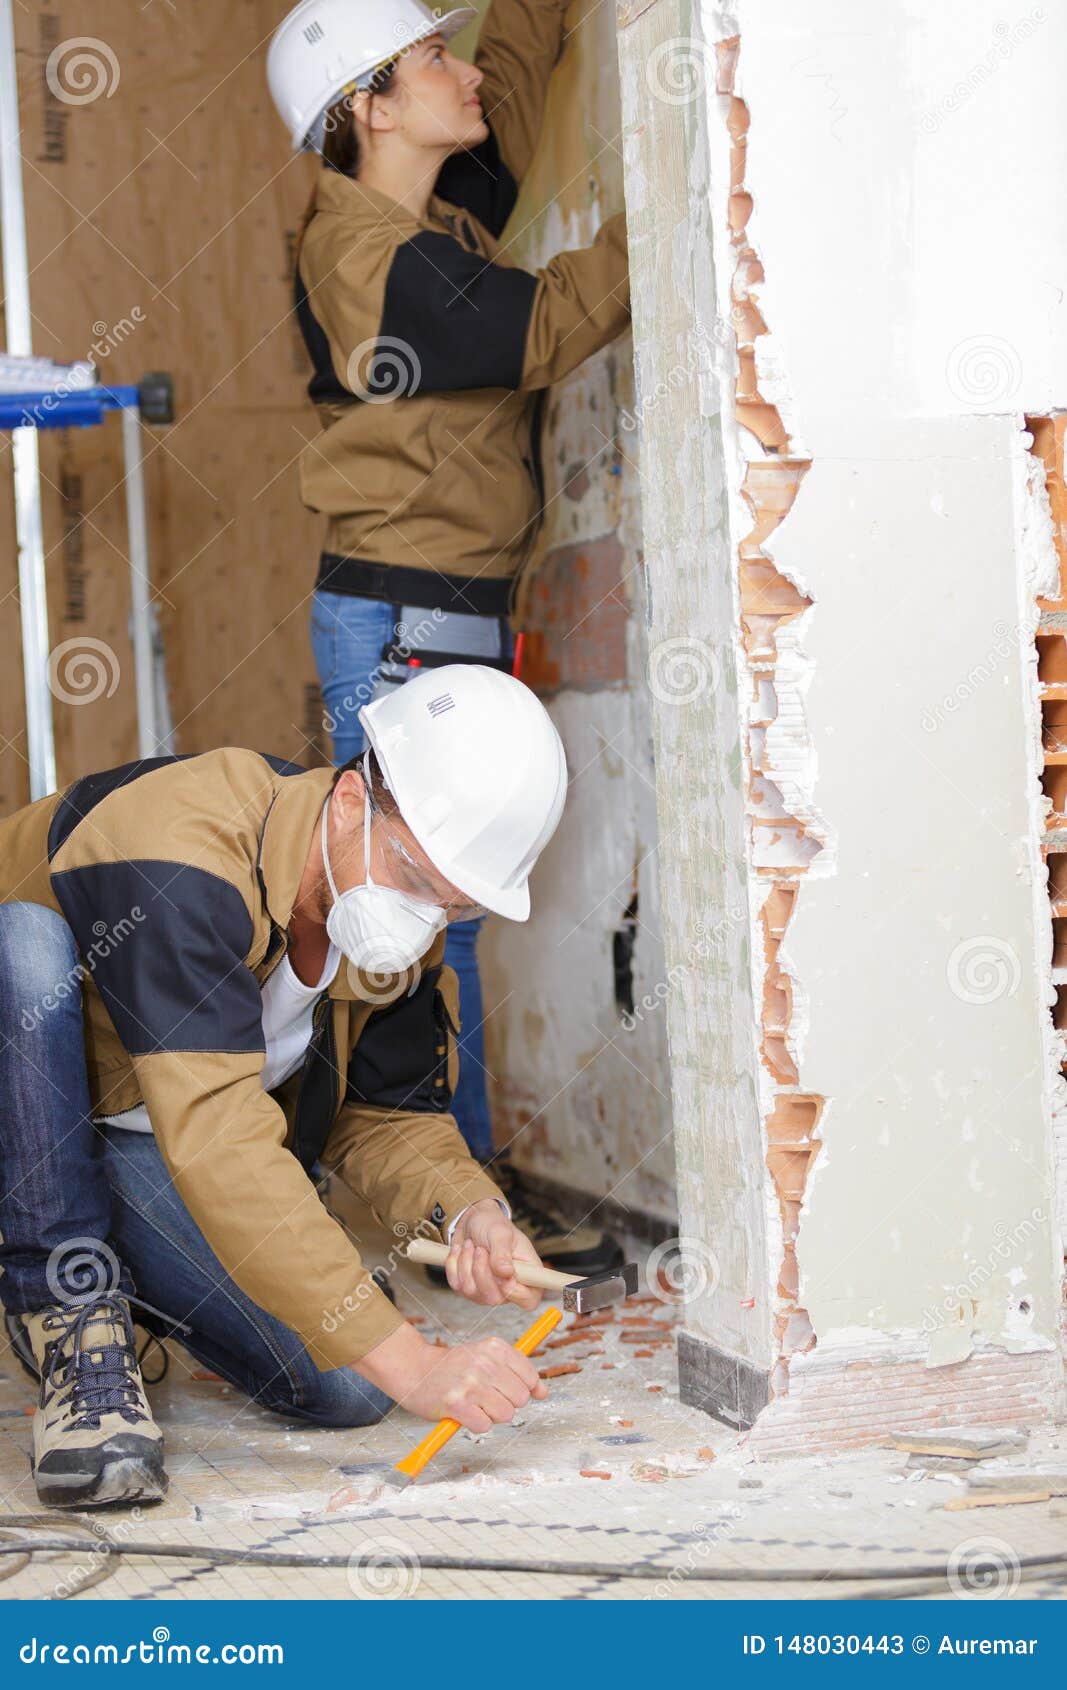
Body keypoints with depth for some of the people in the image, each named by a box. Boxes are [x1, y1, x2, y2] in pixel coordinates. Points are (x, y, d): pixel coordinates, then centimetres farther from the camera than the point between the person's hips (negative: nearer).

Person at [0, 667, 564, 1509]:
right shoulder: (186, 850, -37)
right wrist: (413, 1364, -48)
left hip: (135, 1155, 6)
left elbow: (388, 1114, 0)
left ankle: (128, 1278, 16)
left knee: (343, 1390, -15)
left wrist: (467, 1210, -24)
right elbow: (218, 1145, -45)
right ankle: (74, 1321, -23)